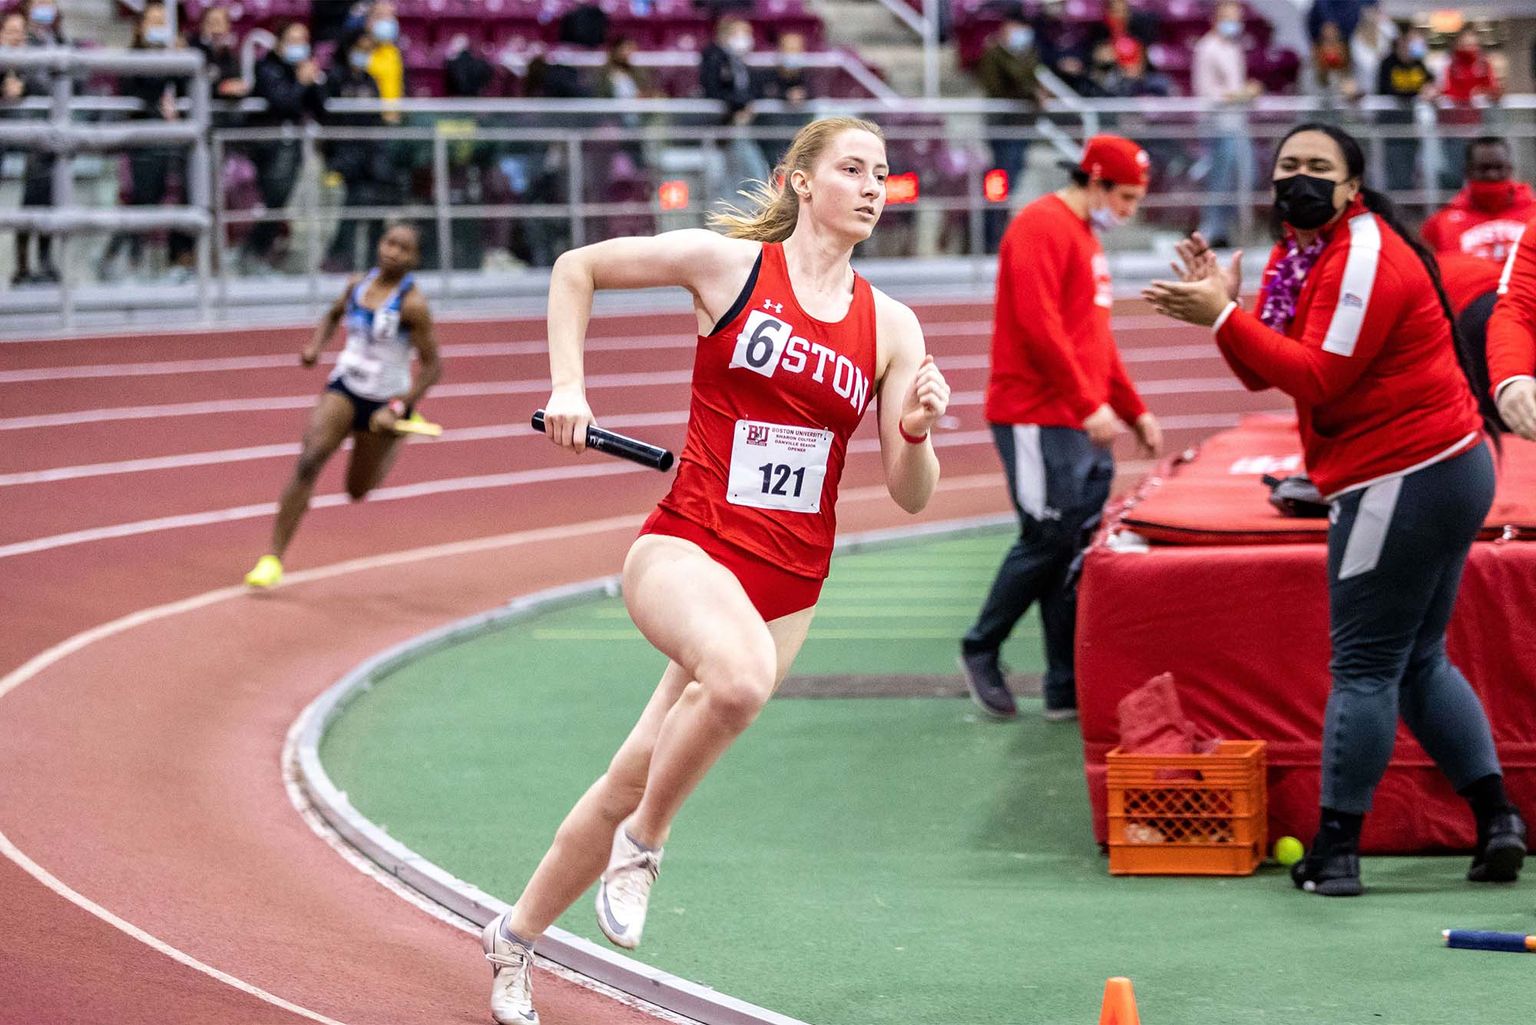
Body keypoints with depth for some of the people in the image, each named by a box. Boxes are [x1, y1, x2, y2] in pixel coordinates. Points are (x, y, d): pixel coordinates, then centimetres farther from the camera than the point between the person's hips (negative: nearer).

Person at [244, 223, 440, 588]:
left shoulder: (411, 303, -17)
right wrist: (316, 345, 1)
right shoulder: (358, 285, -1)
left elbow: (432, 366, -14)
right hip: (344, 389, 3)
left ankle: (398, 432, 46)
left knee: (358, 489, 13)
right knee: (309, 462, -20)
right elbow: (333, 315, 21)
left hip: (385, 402, -3)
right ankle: (273, 559, -20)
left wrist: (398, 408, -22)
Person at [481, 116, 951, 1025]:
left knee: (638, 777, 8)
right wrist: (568, 386, 0)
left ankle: (518, 935, 31)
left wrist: (918, 433, -14)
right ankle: (642, 843, -10)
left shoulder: (891, 328, 5)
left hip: (789, 587, 4)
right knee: (741, 673, -37)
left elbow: (912, 497, 6)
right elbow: (576, 268, 9)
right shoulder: (728, 264, -3)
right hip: (687, 547, -4)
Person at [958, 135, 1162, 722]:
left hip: (1085, 425, 9)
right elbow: (1038, 323, -19)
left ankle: (1069, 690, 7)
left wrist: (1134, 410, 24)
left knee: (1081, 552, 6)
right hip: (1039, 420, -9)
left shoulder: (1086, 237, 22)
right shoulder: (1042, 228, -10)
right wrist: (1089, 403, -20)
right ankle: (981, 651, 10)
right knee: (1048, 540, -8)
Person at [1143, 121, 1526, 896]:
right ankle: (1497, 822, 14)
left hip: (1404, 483, -10)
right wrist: (1224, 310, -6)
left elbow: (1319, 375, -22)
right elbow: (1265, 374, 10)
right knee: (1419, 663, 15)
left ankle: (1335, 852, -3)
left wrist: (1224, 316, -22)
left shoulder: (1365, 258, -16)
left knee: (1365, 666, -6)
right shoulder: (1300, 254, 14)